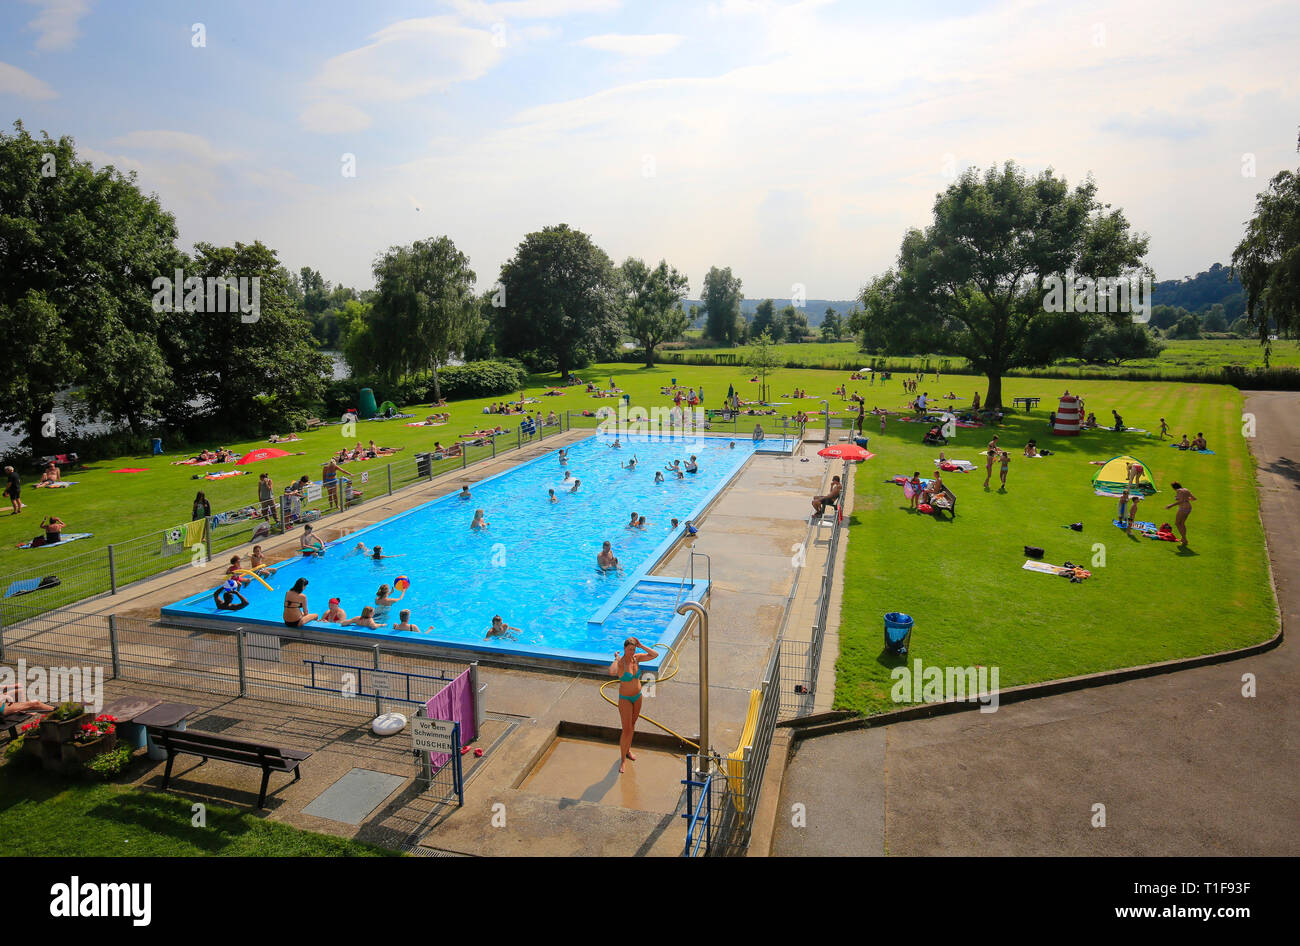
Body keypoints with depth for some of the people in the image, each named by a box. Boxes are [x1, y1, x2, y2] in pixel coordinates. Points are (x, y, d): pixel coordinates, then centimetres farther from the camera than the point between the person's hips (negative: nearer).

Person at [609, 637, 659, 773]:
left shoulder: (636, 657, -7)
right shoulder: (620, 662, -25)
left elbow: (655, 655, -7)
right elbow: (612, 672, -47)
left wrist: (641, 646, -14)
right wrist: (616, 659, -33)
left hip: (637, 696, 6)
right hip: (625, 699, -6)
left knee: (632, 725, 22)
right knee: (626, 730, -3)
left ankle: (628, 749, 43)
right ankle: (623, 759, 14)